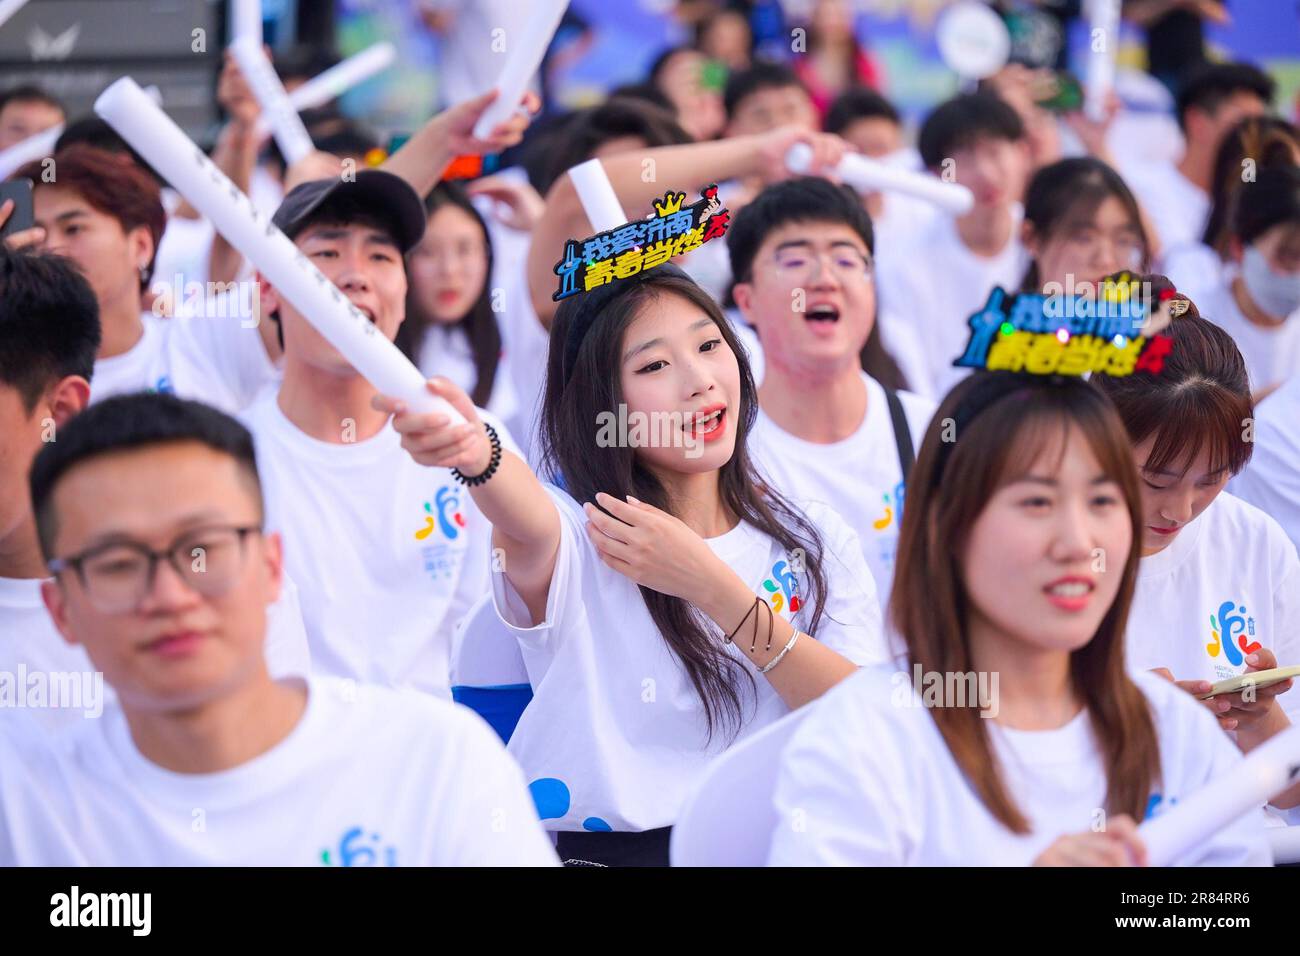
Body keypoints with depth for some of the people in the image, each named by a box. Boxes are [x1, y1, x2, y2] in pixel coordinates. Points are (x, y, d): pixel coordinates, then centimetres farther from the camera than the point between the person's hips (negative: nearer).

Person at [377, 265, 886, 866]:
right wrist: (475, 452, -48)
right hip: (597, 850, -2)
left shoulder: (816, 543, 9)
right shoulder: (575, 543, 0)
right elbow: (526, 523, -25)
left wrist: (712, 586, -12)